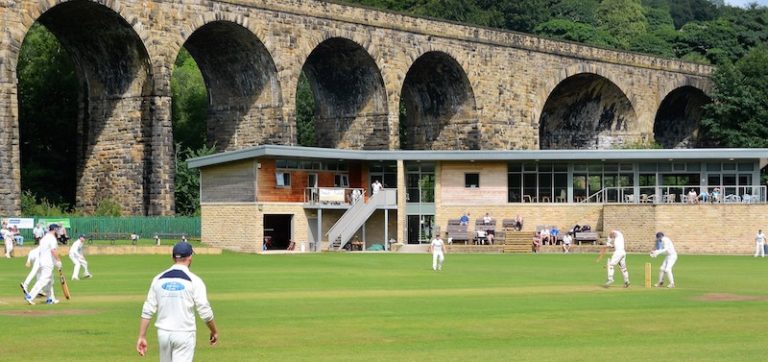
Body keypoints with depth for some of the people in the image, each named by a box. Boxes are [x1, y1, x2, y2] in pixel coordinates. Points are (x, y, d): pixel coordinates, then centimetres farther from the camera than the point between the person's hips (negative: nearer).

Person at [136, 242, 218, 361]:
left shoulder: (159, 279, 4)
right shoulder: (194, 280, -7)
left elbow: (147, 311, 1)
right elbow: (205, 312, -8)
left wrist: (142, 337, 3)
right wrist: (214, 332, 7)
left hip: (163, 333, 4)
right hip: (184, 334, -4)